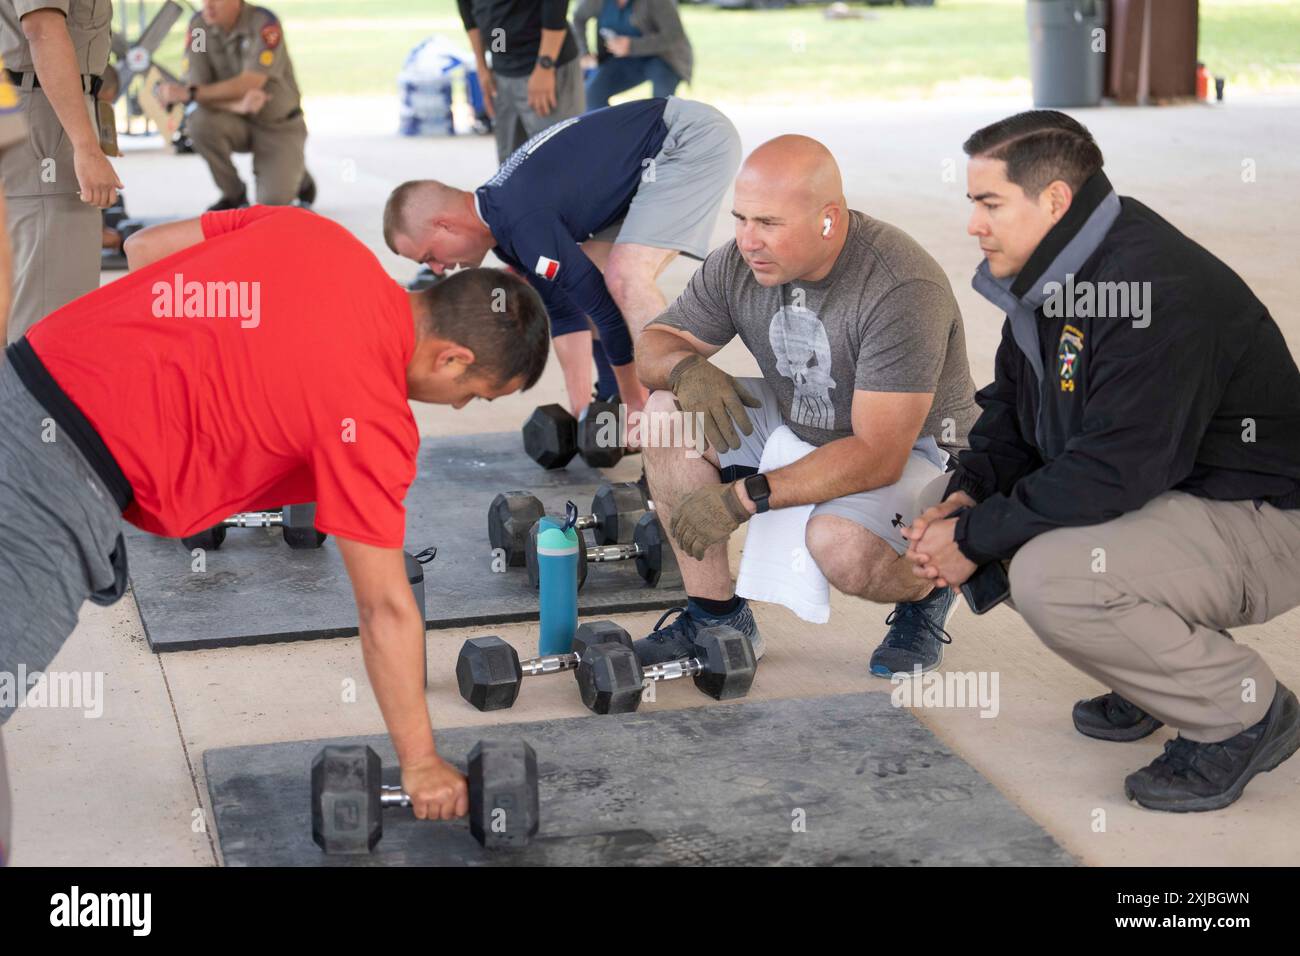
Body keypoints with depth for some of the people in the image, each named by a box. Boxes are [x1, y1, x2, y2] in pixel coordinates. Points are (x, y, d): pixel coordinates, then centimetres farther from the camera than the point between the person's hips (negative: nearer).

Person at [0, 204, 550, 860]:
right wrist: (420, 765, 3)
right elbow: (386, 609, -7)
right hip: (69, 471, -9)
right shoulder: (372, 414, -13)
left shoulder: (314, 233, 6)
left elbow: (142, 248, 15)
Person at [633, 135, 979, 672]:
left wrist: (747, 497, -37)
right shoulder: (739, 264, -11)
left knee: (839, 545, -36)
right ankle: (717, 618, -5)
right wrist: (686, 368, -27)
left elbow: (878, 455, -33)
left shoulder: (902, 290, -30)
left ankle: (925, 594, 2)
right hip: (794, 427, 7)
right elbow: (653, 345, 0)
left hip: (913, 452, -6)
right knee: (667, 412, -13)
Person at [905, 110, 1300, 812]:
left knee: (1048, 577, -32)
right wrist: (967, 496, -8)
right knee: (945, 501, 5)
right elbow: (1011, 406, 13)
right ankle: (1164, 664, 12)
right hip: (1155, 496, 10)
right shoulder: (1047, 273, 4)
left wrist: (975, 540, -23)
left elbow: (1114, 472, -31)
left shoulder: (1157, 289, -27)